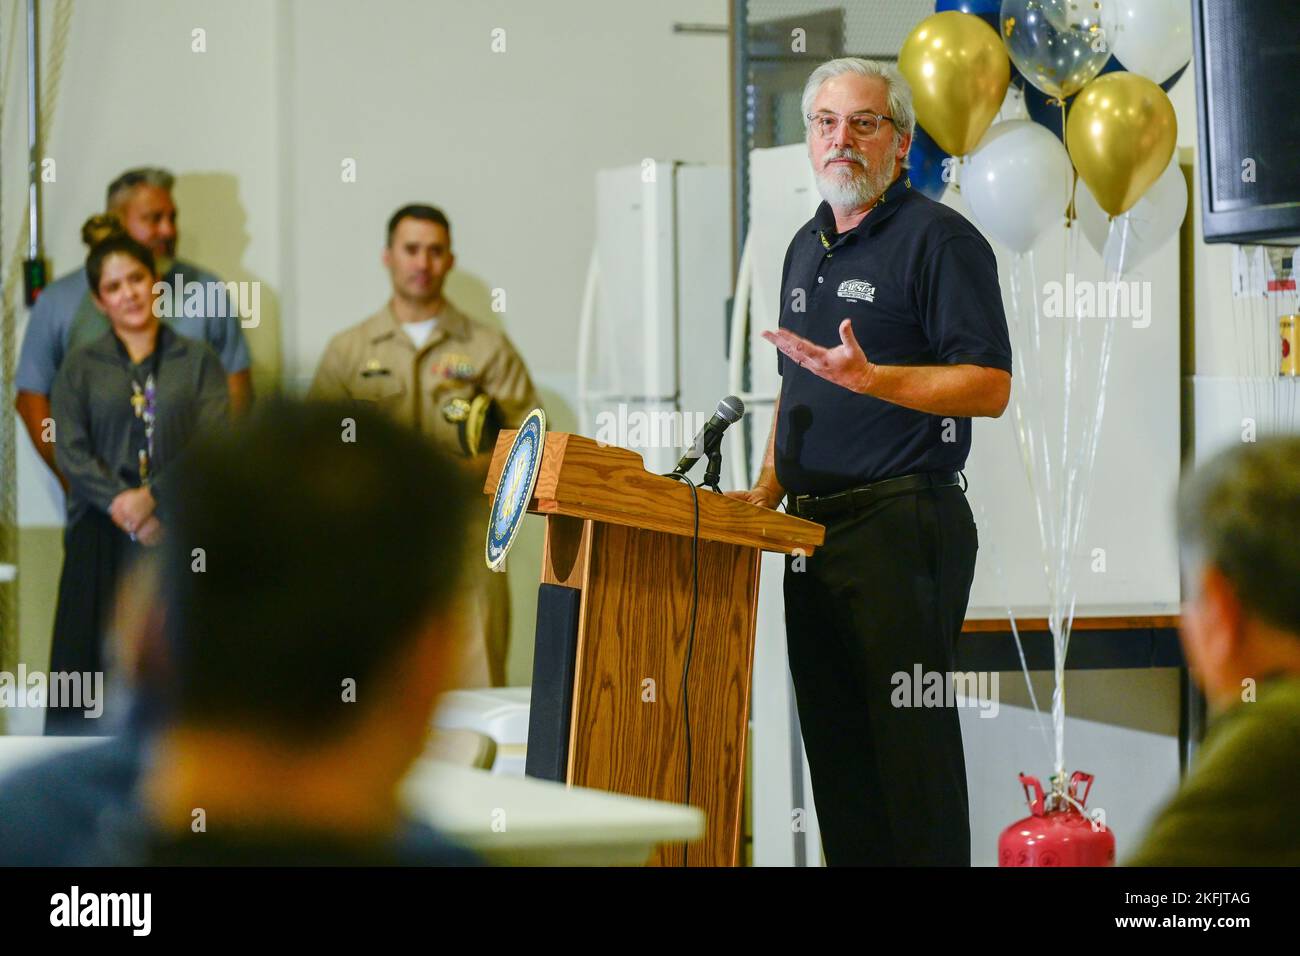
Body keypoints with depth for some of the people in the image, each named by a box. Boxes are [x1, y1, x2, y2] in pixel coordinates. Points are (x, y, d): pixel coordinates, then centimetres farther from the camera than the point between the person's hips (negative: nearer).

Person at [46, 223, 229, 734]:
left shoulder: (197, 361, 9)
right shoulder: (80, 368, 10)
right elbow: (71, 453, -1)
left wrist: (153, 497, -16)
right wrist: (125, 507, -14)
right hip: (103, 541, 0)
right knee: (103, 668, -3)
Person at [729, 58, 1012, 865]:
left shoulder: (938, 239, -7)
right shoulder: (808, 246, 19)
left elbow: (989, 387, -14)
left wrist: (869, 378, -24)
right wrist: (768, 488, 16)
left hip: (903, 521, -8)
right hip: (814, 527, 8)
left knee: (908, 737, -9)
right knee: (834, 742, 9)